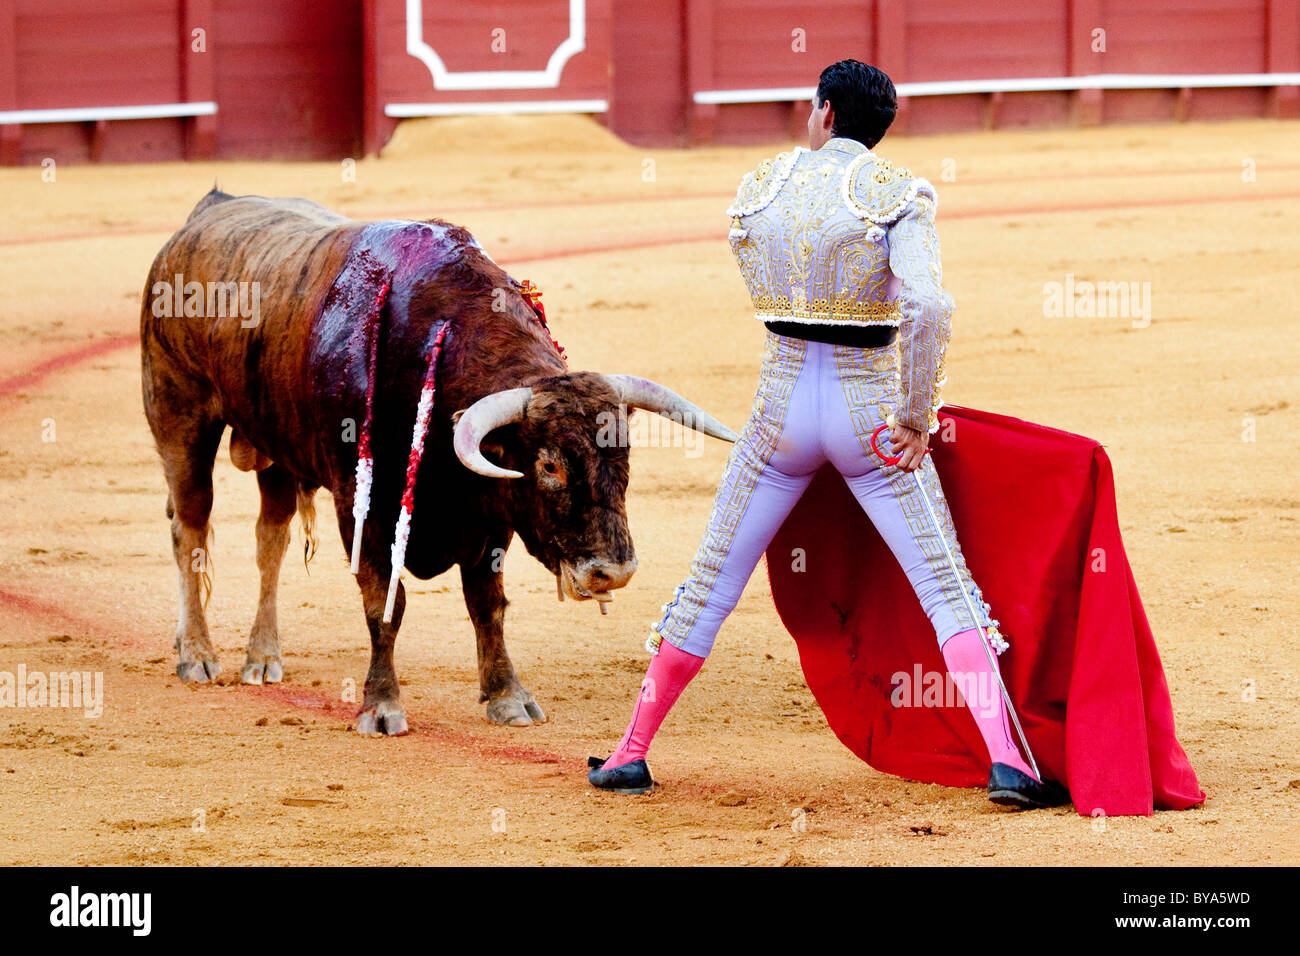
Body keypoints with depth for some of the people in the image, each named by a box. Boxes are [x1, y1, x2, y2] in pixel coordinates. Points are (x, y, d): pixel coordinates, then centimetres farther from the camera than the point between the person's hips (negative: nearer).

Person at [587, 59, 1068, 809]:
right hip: (869, 411, -2)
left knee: (712, 582, 14)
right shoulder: (898, 194, -9)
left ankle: (631, 754, 18)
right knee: (949, 590, -1)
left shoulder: (758, 188, 2)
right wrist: (918, 415, -12)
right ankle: (1005, 758, -15)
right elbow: (927, 308, -24)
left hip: (783, 409, 2)